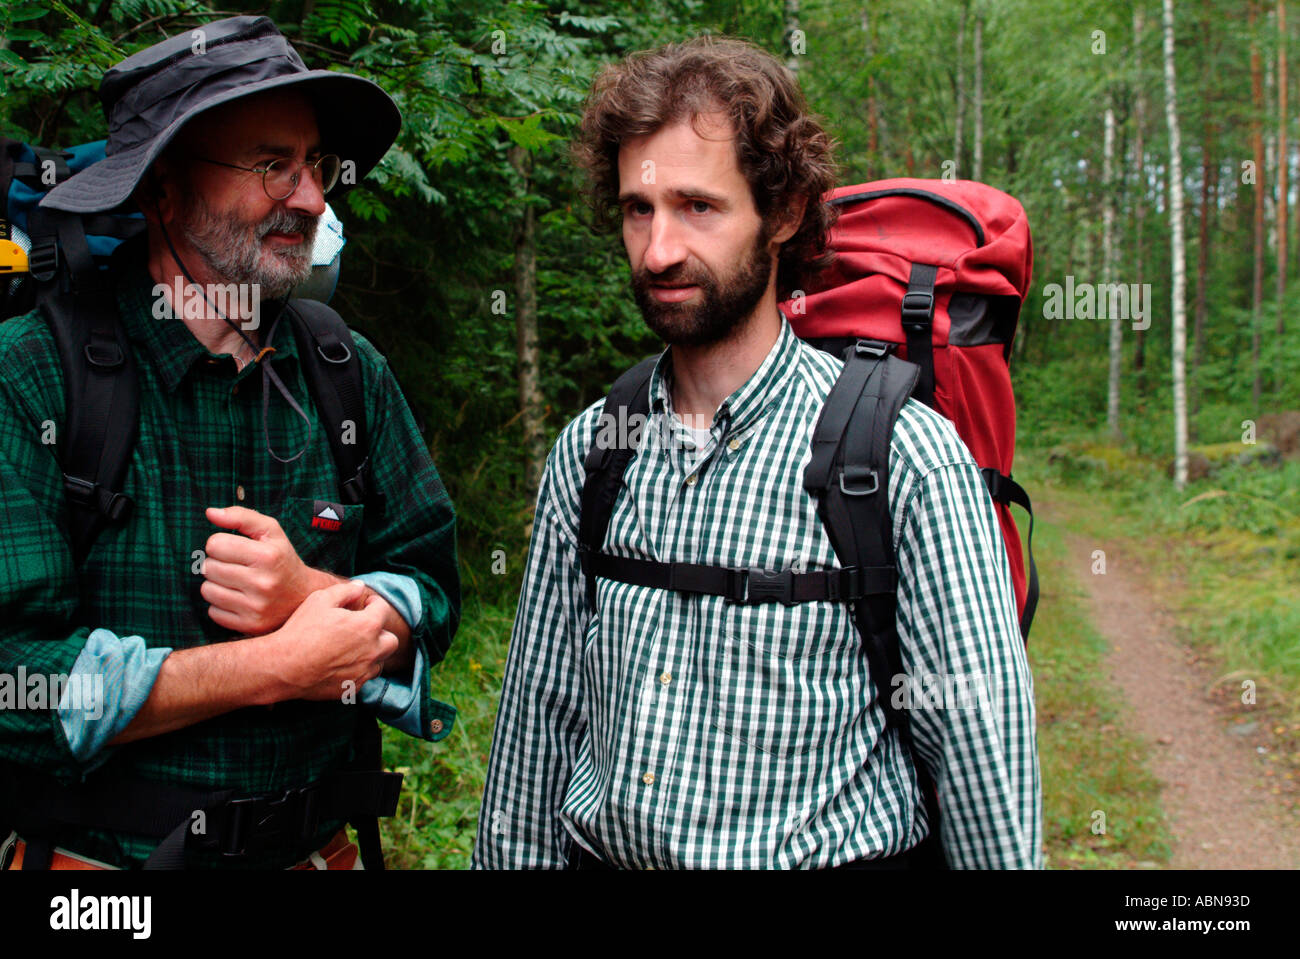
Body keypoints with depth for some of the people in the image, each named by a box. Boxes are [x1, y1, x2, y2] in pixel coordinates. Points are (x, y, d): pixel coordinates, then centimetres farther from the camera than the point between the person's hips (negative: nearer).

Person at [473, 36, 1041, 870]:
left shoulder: (907, 458, -17)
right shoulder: (589, 448, -2)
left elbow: (983, 754, -12)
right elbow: (542, 706, 5)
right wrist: (512, 858, 7)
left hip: (823, 853, -4)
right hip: (602, 849, 4)